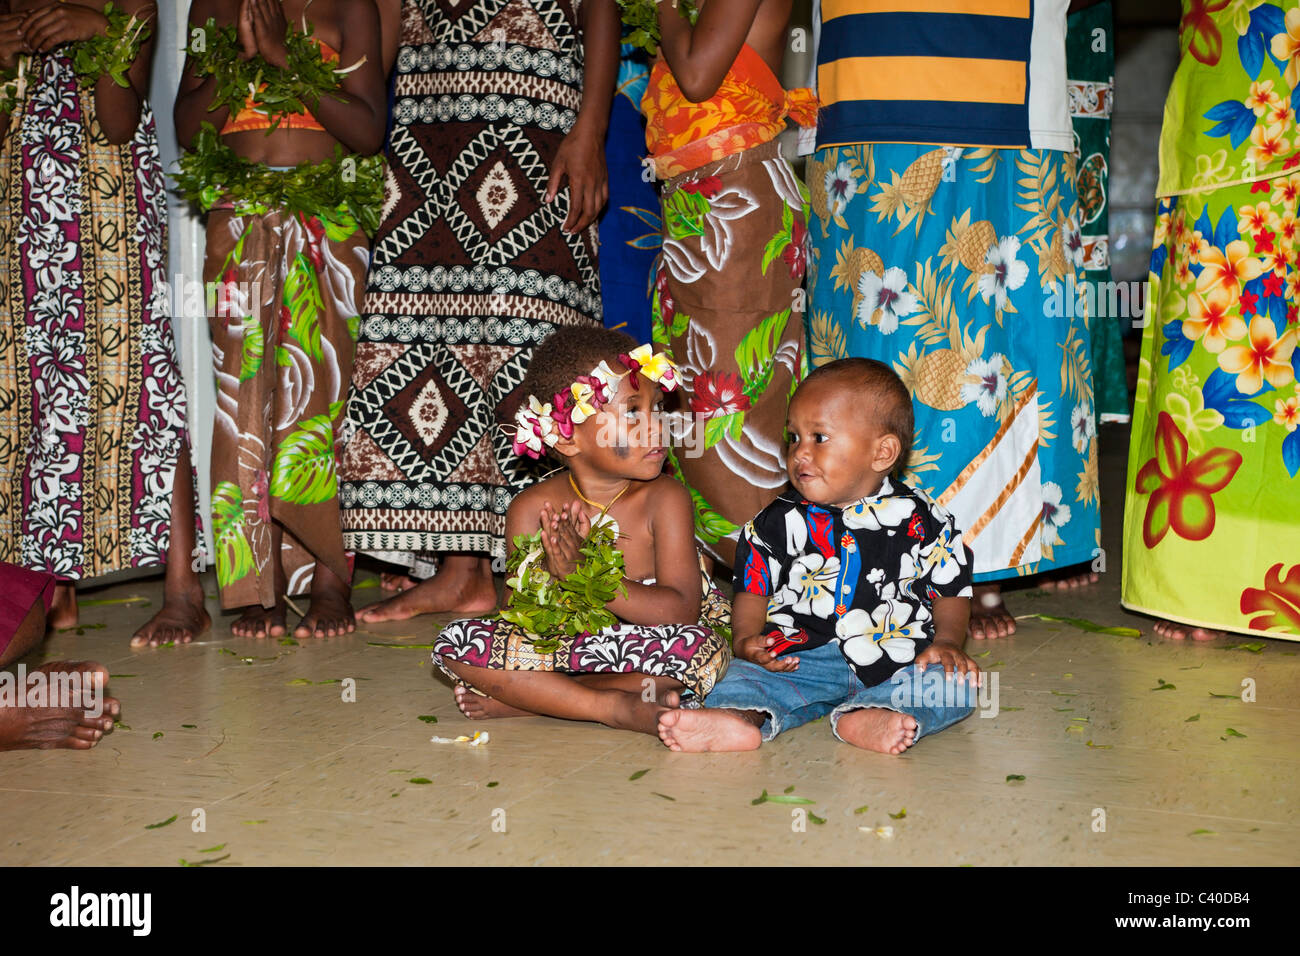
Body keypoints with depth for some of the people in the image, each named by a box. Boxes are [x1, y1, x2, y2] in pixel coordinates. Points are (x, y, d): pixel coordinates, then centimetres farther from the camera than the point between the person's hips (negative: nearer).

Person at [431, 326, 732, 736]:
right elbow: (517, 618, -5)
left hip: (638, 649, -1)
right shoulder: (532, 509, -6)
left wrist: (587, 577, -28)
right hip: (561, 645, 2)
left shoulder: (664, 499, -10)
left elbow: (682, 610, -18)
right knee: (455, 643, -18)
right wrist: (556, 583, -27)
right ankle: (615, 706, -21)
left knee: (700, 648, -34)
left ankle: (520, 701, -22)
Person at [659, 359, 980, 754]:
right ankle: (737, 716, -52)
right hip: (804, 659, 1)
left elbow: (952, 591, 10)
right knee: (748, 674, -22)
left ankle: (862, 718, -47)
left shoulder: (922, 522, 3)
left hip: (898, 662, -1)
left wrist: (946, 642, -7)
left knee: (958, 682, -26)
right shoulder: (781, 522, 7)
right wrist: (747, 639, -5)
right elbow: (752, 589, 12)